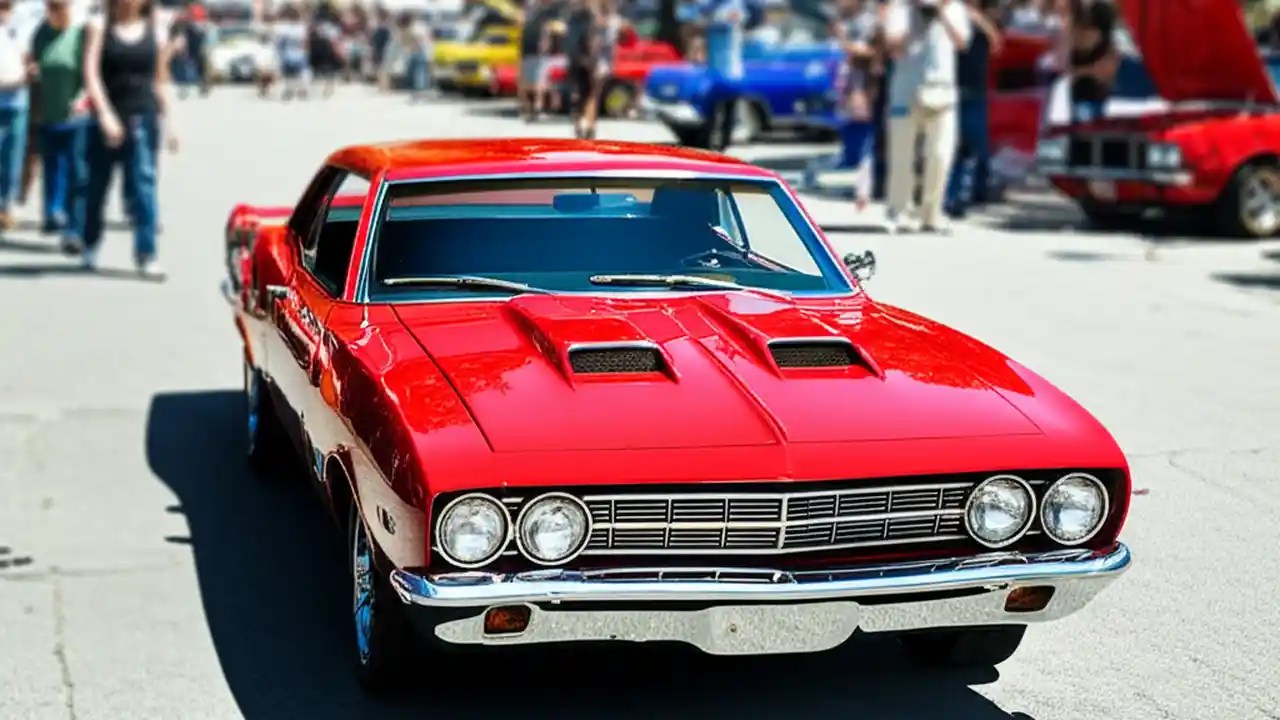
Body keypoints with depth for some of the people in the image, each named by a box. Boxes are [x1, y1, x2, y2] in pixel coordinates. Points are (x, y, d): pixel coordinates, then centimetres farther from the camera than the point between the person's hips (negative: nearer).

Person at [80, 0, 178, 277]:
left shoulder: (154, 31, 7)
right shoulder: (100, 28, 0)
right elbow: (91, 74, -9)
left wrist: (168, 122, 10)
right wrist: (105, 114, -20)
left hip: (143, 118, 1)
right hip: (108, 118, -1)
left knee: (144, 185, -8)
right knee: (97, 185, 11)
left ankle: (146, 255, -10)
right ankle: (90, 246, 30)